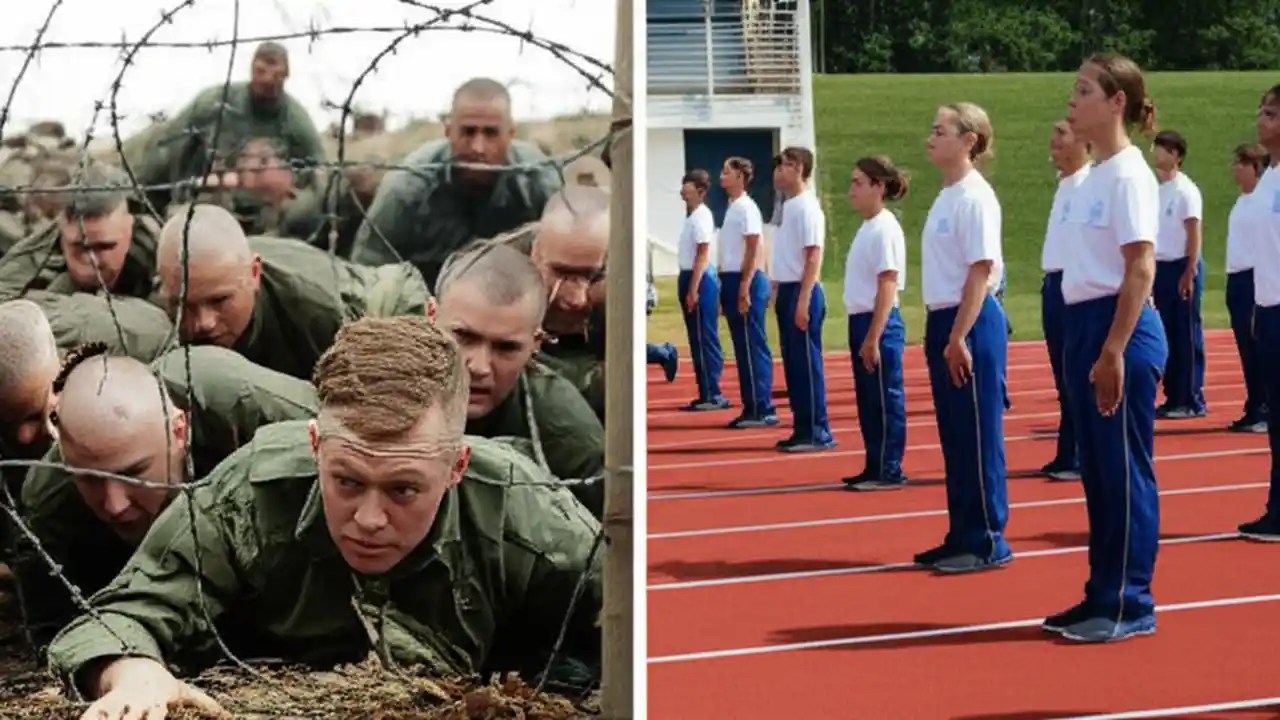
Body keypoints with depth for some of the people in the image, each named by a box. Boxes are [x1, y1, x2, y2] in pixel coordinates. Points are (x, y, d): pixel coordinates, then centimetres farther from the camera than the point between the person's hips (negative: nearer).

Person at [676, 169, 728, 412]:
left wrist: (693, 290, -20)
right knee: (698, 339, 11)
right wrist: (686, 287, 16)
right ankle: (707, 393, 16)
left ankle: (713, 395, -5)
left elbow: (702, 255, -17)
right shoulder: (692, 215, 16)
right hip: (690, 277, 10)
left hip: (701, 279, -10)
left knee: (705, 339, -7)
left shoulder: (701, 216, -13)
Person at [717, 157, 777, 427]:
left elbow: (753, 250, -16)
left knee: (753, 347, -7)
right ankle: (752, 407, 14)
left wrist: (744, 288, -21)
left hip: (745, 281, -10)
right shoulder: (732, 207, 16)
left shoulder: (746, 208, -11)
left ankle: (763, 410, -4)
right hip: (732, 280, 10)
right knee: (743, 348, 10)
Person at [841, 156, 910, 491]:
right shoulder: (867, 227, 13)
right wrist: (862, 333, 14)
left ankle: (890, 471, 2)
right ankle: (875, 467, 19)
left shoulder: (884, 229, -13)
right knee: (868, 401, 13)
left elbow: (887, 287, -17)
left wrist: (873, 338, -20)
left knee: (886, 400, -3)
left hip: (880, 325, -9)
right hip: (862, 322, 9)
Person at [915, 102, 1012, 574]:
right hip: (944, 321, 9)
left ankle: (988, 542, 5)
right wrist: (940, 332, 15)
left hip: (971, 323, -9)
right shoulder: (947, 196, 14)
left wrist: (960, 337, -21)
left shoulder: (974, 198, -13)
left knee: (978, 436, -2)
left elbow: (981, 271, -18)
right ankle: (962, 536, 20)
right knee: (955, 438, 13)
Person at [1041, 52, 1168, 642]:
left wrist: (1114, 350, -22)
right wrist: (1086, 341, 17)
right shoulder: (1096, 175, 14)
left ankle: (1130, 606, 5)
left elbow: (1140, 271, -18)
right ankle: (1102, 595, 20)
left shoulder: (1128, 175, -13)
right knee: (1097, 471, 13)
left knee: (1124, 471, -3)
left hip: (1121, 329, -9)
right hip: (1085, 325, 9)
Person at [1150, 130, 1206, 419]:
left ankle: (1193, 401, 2)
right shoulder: (1156, 189, 12)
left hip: (1181, 267, -7)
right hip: (1160, 268, 7)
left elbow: (1195, 234, -12)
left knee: (1187, 335, -3)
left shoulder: (1185, 190, -9)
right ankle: (1173, 399, 15)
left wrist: (1189, 273, -16)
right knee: (1167, 335, 9)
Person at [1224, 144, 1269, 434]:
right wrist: (1232, 281, 17)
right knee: (1246, 350, 10)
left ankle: (1266, 412, 0)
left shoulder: (1264, 200, -12)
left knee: (1259, 349, -5)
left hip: (1255, 279, -9)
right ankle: (1254, 410, 15)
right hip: (1236, 279, 9)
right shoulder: (1242, 201, 15)